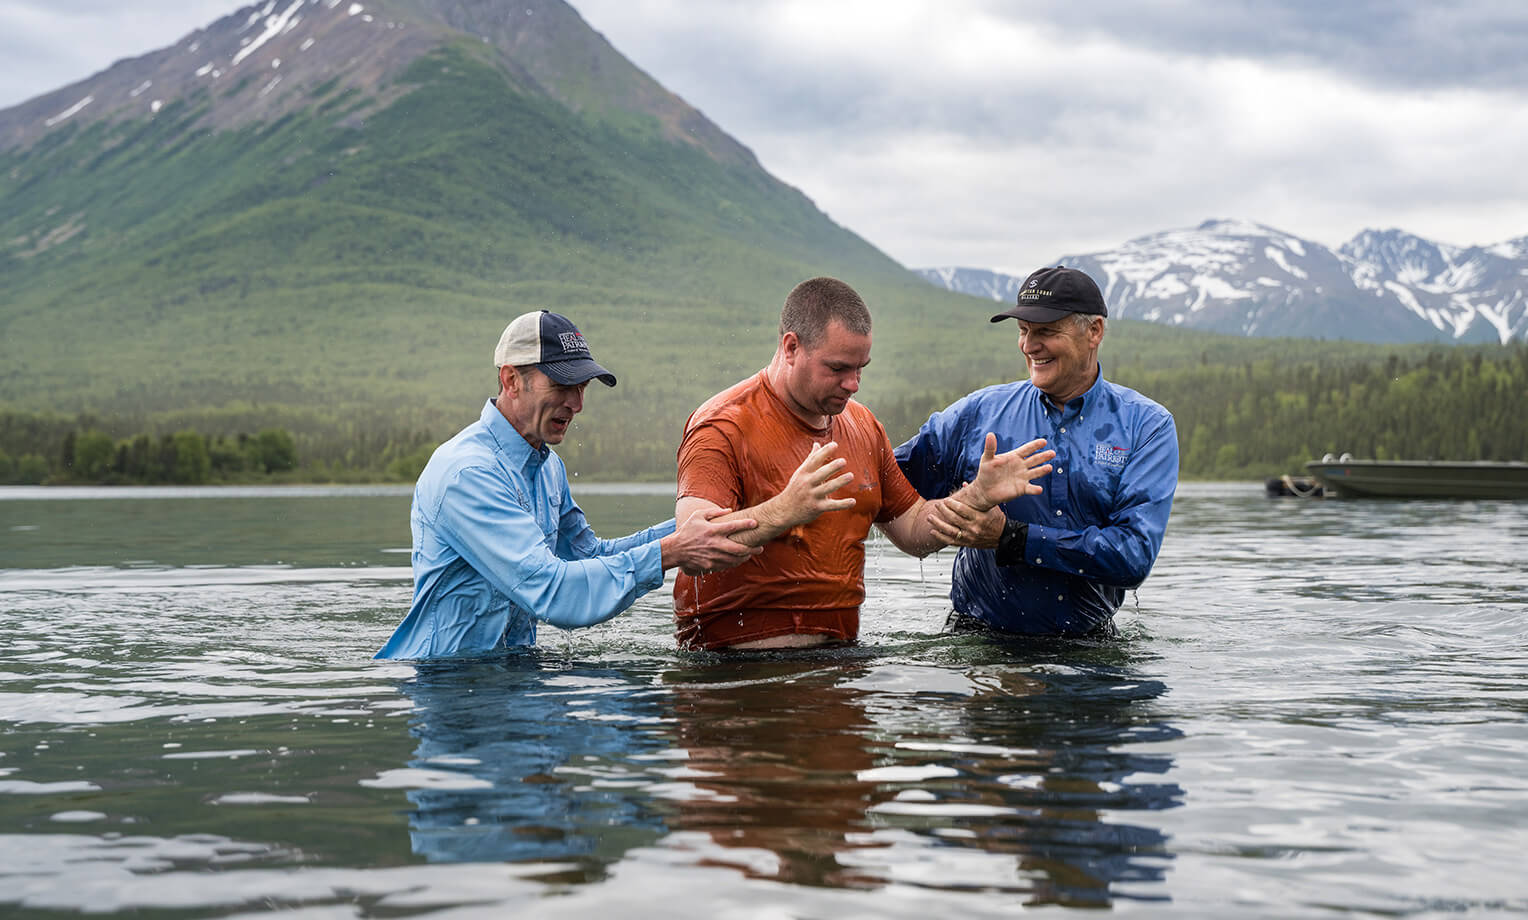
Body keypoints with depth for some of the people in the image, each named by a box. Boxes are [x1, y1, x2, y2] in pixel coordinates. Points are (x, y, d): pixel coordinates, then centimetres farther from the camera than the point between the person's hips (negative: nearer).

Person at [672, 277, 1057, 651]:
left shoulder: (862, 426, 15)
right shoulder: (723, 428, -10)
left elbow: (913, 531, 23)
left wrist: (979, 495, 5)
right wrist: (783, 512, -37)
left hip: (838, 649, 7)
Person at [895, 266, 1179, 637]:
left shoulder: (1147, 426, 0)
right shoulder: (979, 412, 5)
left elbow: (1134, 555, -11)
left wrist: (1010, 539, -17)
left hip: (1090, 647, 0)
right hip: (978, 634, 0)